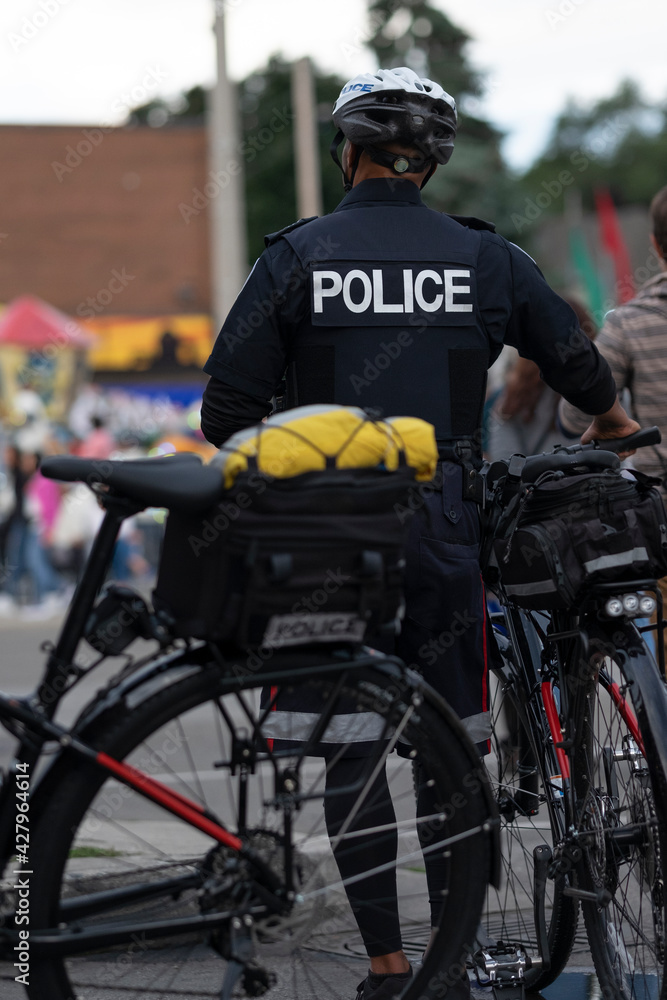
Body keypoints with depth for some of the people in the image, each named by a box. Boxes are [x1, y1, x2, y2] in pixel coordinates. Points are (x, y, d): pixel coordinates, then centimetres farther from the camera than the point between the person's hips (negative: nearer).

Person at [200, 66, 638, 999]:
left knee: (352, 748, 7)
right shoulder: (484, 257, 4)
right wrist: (615, 423, 35)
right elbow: (575, 359, 13)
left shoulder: (297, 256, -2)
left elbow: (230, 399, -4)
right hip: (444, 536, 1)